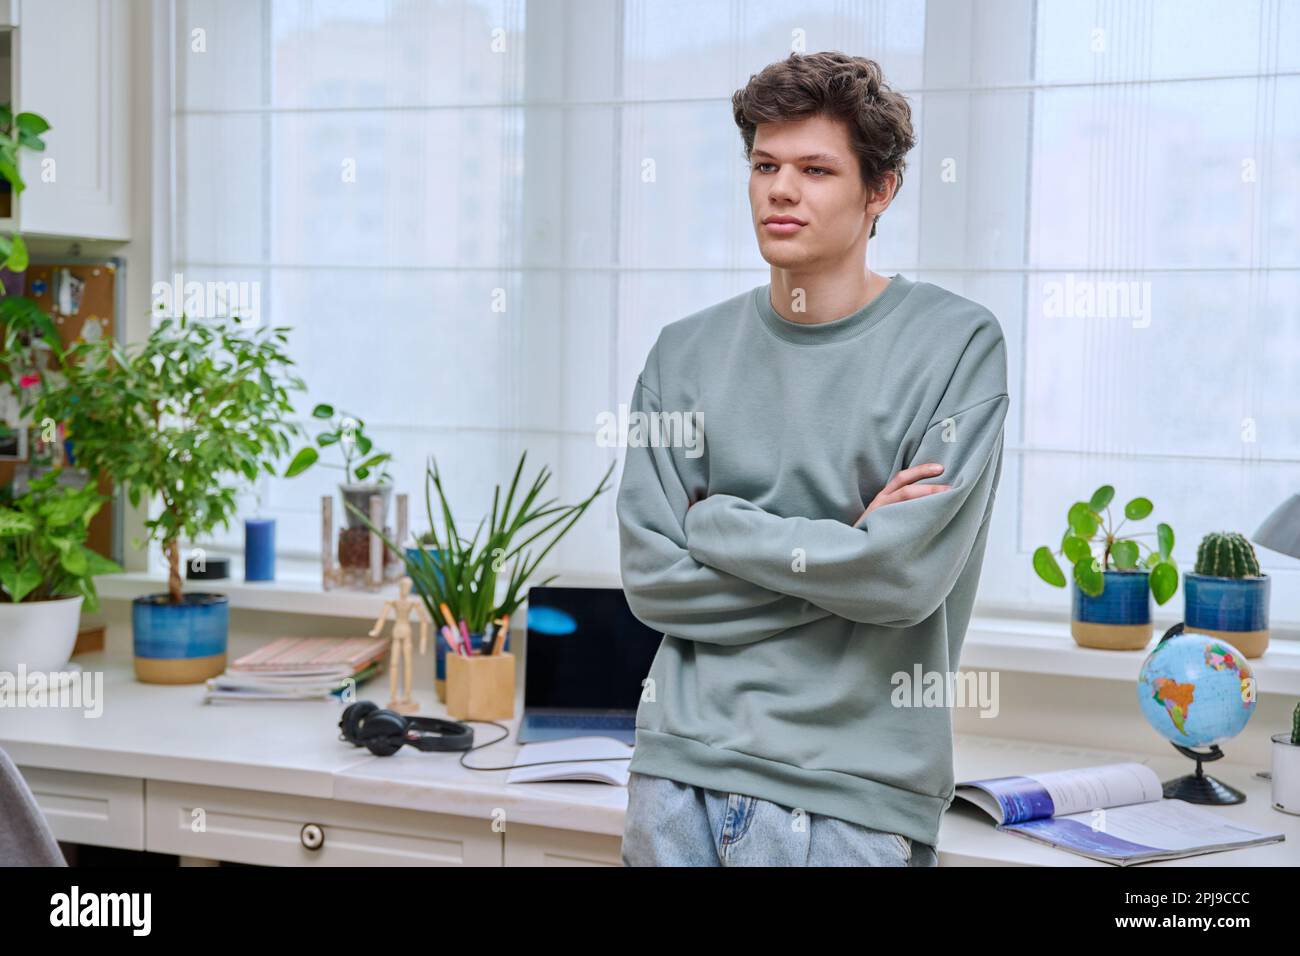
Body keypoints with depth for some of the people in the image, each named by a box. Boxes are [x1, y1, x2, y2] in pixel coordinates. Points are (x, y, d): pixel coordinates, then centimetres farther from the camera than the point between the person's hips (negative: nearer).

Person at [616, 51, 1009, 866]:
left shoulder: (957, 344, -6)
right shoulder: (687, 353, 4)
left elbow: (907, 574, -16)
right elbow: (652, 578, -3)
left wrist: (718, 522, -7)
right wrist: (842, 547, -10)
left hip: (850, 790, -3)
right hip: (680, 766, 3)